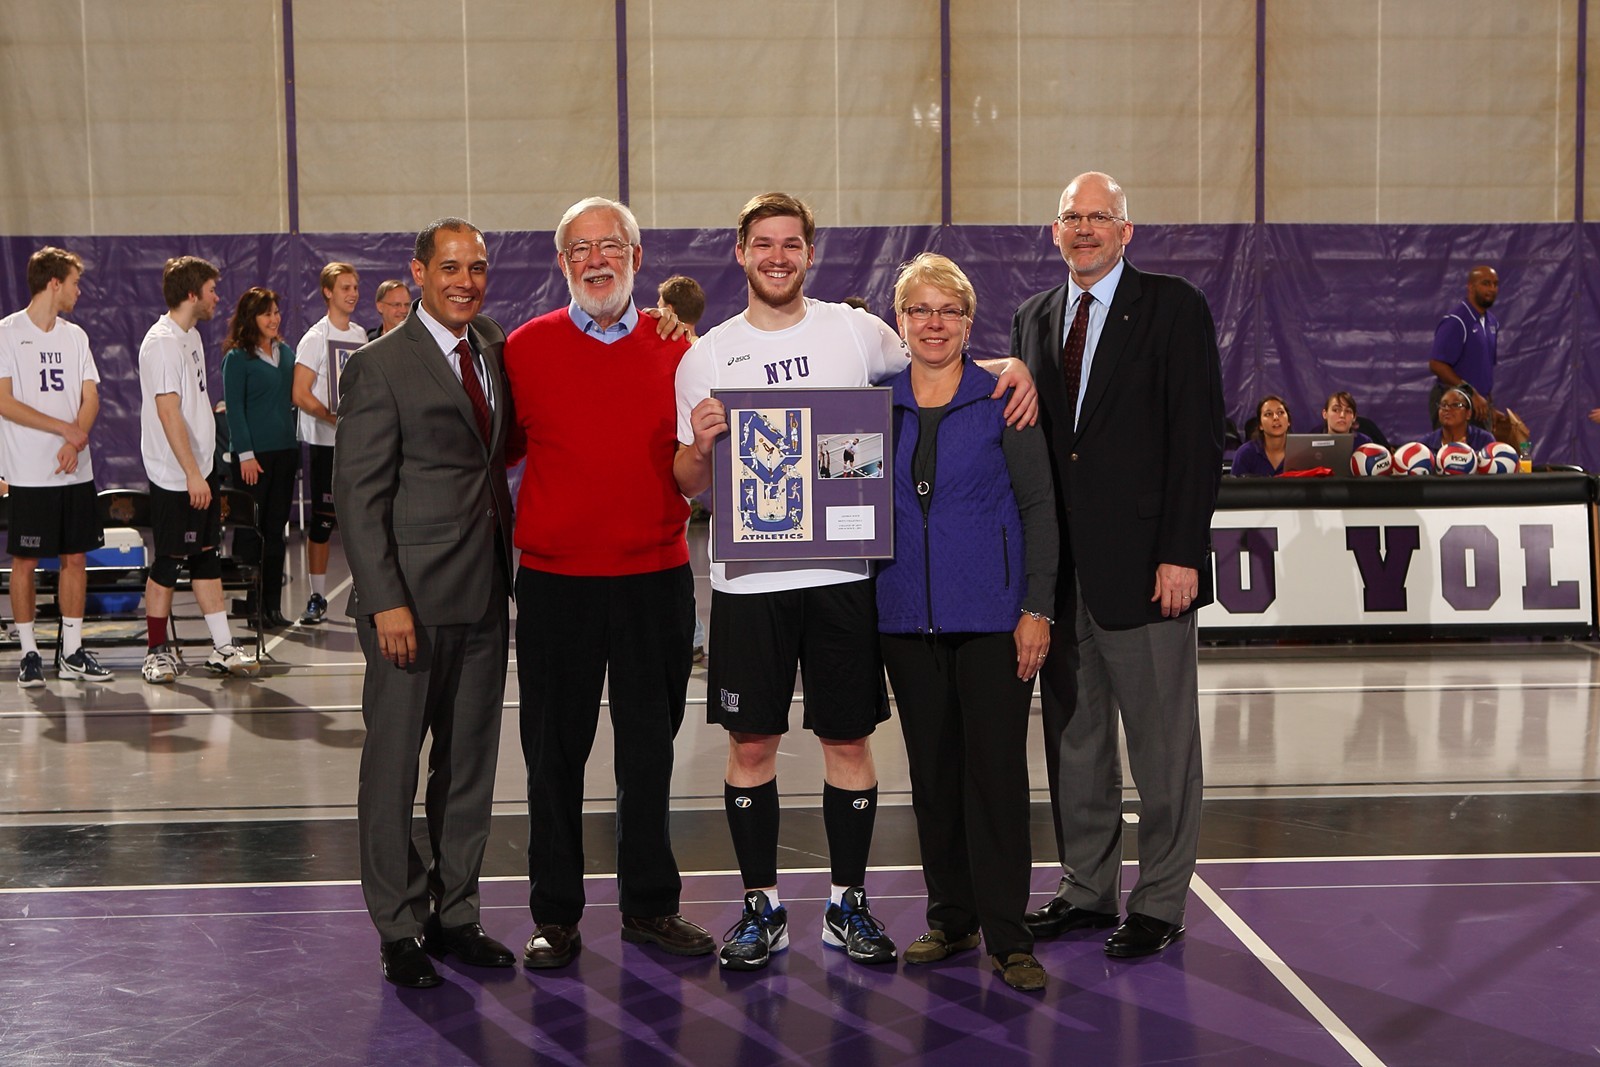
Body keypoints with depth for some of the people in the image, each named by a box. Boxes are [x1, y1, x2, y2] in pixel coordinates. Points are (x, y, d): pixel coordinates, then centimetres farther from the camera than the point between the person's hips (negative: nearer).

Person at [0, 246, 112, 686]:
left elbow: (91, 397, 8)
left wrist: (75, 443, -10)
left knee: (76, 557, 6)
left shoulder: (74, 335, 13)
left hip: (76, 470, 5)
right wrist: (67, 429, -13)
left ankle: (71, 652, 13)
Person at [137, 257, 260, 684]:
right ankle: (158, 651, 10)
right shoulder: (162, 343, -16)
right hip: (174, 477, -9)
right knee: (168, 561, -1)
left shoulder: (191, 335, 14)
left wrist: (205, 469, 18)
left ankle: (222, 648, 15)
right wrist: (192, 474, -22)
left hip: (200, 470, 9)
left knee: (206, 555, 11)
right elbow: (168, 411, -21)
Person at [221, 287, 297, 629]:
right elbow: (234, 409, -9)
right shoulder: (237, 358, -6)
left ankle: (272, 605, 14)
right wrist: (245, 454, -14)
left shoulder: (287, 353, 12)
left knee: (276, 529, 8)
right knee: (250, 530, 0)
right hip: (254, 453, -6)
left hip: (284, 450, 6)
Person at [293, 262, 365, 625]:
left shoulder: (362, 336, 12)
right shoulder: (316, 337, -7)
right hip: (327, 445, -5)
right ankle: (317, 599, 6)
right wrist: (338, 420, -20)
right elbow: (301, 395, -13)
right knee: (323, 521, -2)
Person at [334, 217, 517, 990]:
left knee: (470, 761, 13)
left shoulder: (498, 347, 10)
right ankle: (398, 927, 16)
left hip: (486, 593, 6)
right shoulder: (379, 367, -8)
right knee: (394, 763, 4)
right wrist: (385, 600, -17)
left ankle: (454, 911, 25)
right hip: (412, 600, -6)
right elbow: (357, 494, -11)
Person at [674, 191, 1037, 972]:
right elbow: (690, 485, 9)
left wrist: (1007, 365, -1)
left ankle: (848, 904, 18)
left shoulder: (853, 331, 6)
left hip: (842, 573, 0)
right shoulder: (707, 357, 6)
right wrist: (699, 444, -13)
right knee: (751, 743, 4)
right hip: (747, 578, 0)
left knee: (849, 740, 5)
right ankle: (762, 905, 17)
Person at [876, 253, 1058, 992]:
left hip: (991, 613, -3)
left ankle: (1007, 937, 3)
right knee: (932, 770, 10)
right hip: (906, 617, 3)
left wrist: (1037, 608, -8)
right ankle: (952, 918, 22)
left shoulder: (1004, 400, 0)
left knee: (996, 769, -3)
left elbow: (1039, 505, -1)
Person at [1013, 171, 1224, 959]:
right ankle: (1086, 889, 24)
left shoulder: (1173, 308, -2)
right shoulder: (1034, 319, 14)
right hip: (1060, 568, 5)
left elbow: (1197, 439, -8)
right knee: (1073, 738, 12)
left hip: (1143, 563, -5)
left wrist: (1182, 555, -14)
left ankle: (1158, 903, 13)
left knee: (1161, 744, 2)